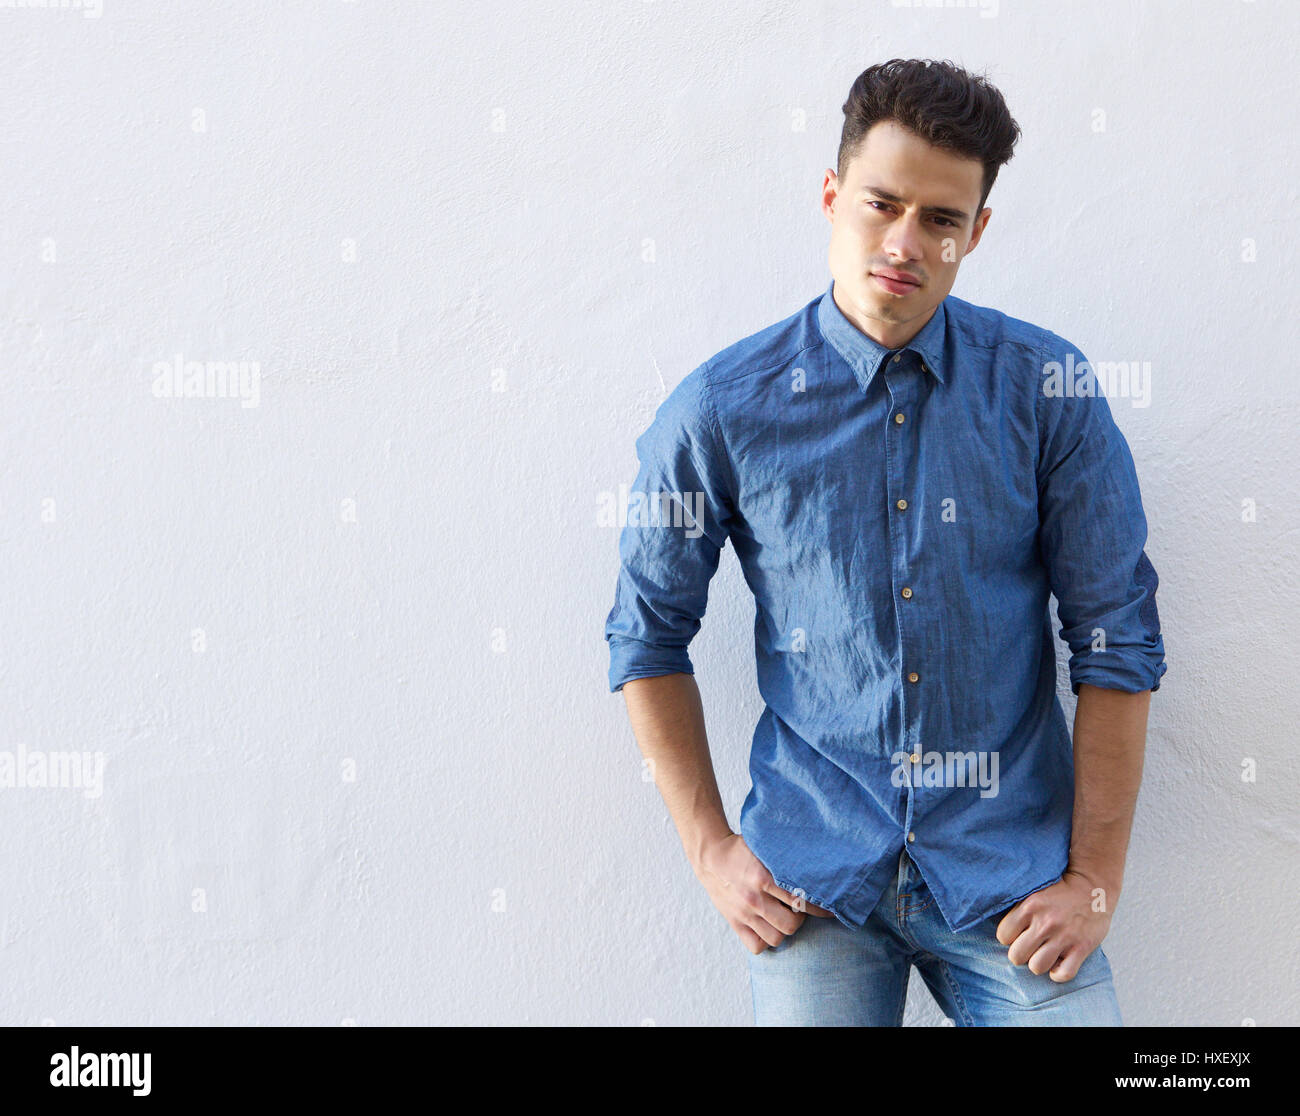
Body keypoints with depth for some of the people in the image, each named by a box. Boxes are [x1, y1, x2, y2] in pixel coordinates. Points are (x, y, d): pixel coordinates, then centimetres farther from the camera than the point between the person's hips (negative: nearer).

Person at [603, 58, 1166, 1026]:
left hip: (1011, 879, 1)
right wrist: (711, 850, 1)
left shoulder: (1051, 389, -4)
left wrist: (1095, 879, -4)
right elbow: (650, 633, 4)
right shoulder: (722, 409, -5)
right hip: (813, 884, 0)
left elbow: (1117, 636, -1)